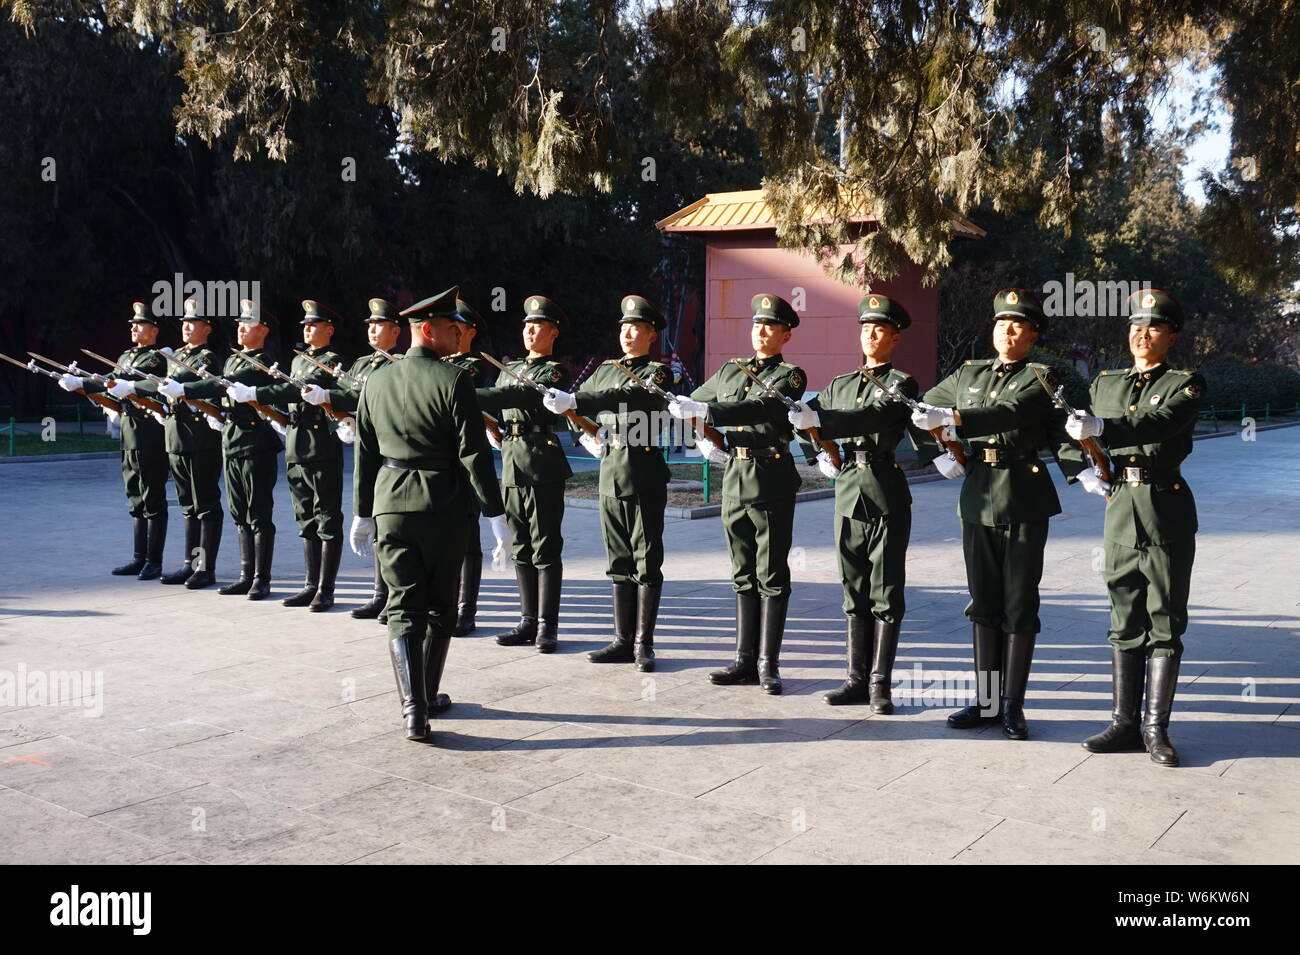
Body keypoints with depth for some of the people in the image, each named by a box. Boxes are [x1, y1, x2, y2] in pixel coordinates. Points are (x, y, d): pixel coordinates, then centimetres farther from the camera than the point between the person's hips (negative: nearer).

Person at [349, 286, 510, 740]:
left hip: (390, 507, 3)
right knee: (440, 607, 13)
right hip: (444, 510, -3)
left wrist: (362, 514, 20)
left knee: (404, 607, 3)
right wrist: (495, 514, -8)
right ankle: (429, 696, 24)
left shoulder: (376, 382, 7)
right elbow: (474, 454, -12)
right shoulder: (453, 380, -9)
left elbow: (365, 455, 12)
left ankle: (414, 708, -8)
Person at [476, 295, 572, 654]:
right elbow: (495, 413, 18)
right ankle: (528, 621, 18)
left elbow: (524, 396, -22)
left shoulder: (555, 371, -4)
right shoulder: (510, 369, 20)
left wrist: (470, 396, -30)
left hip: (542, 468, -7)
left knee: (546, 550, -3)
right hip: (511, 466, 7)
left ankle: (547, 625, 2)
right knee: (521, 550, 11)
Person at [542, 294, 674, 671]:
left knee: (646, 561, -1)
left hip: (645, 475, -6)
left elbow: (629, 398, -24)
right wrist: (584, 433, 5)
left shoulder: (658, 372, -5)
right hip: (610, 471, 6)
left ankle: (643, 643, 4)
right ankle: (623, 640, 16)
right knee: (619, 561, 9)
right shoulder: (606, 370, 15)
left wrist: (574, 401, -34)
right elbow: (576, 401, 26)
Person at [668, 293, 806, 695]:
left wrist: (704, 411, -30)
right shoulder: (732, 370, 15)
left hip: (772, 482, -6)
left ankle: (768, 664, 5)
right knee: (743, 575, 10)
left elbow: (760, 409, -23)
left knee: (771, 575, -1)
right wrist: (704, 440, 10)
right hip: (735, 478, 6)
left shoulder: (790, 376, -4)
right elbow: (693, 401, 27)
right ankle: (745, 660, 16)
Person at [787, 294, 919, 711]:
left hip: (886, 493, -5)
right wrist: (820, 453, 9)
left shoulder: (902, 384, -1)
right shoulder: (841, 384, 16)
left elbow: (875, 417, -20)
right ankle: (857, 679, 15)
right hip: (848, 489, 5)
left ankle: (880, 684, 4)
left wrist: (818, 420, -29)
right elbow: (808, 414, 26)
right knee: (854, 590, 8)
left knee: (886, 591, -1)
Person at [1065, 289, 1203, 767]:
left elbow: (1157, 424, -23)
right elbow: (1069, 426, 24)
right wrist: (1081, 468, 7)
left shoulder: (1186, 385, -3)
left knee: (1165, 622, 1)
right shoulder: (1106, 383, 12)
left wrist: (1101, 428, -37)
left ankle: (1156, 728, 8)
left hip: (1166, 508, -4)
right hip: (1120, 506, 4)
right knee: (1125, 621, 9)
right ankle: (1123, 723, 16)